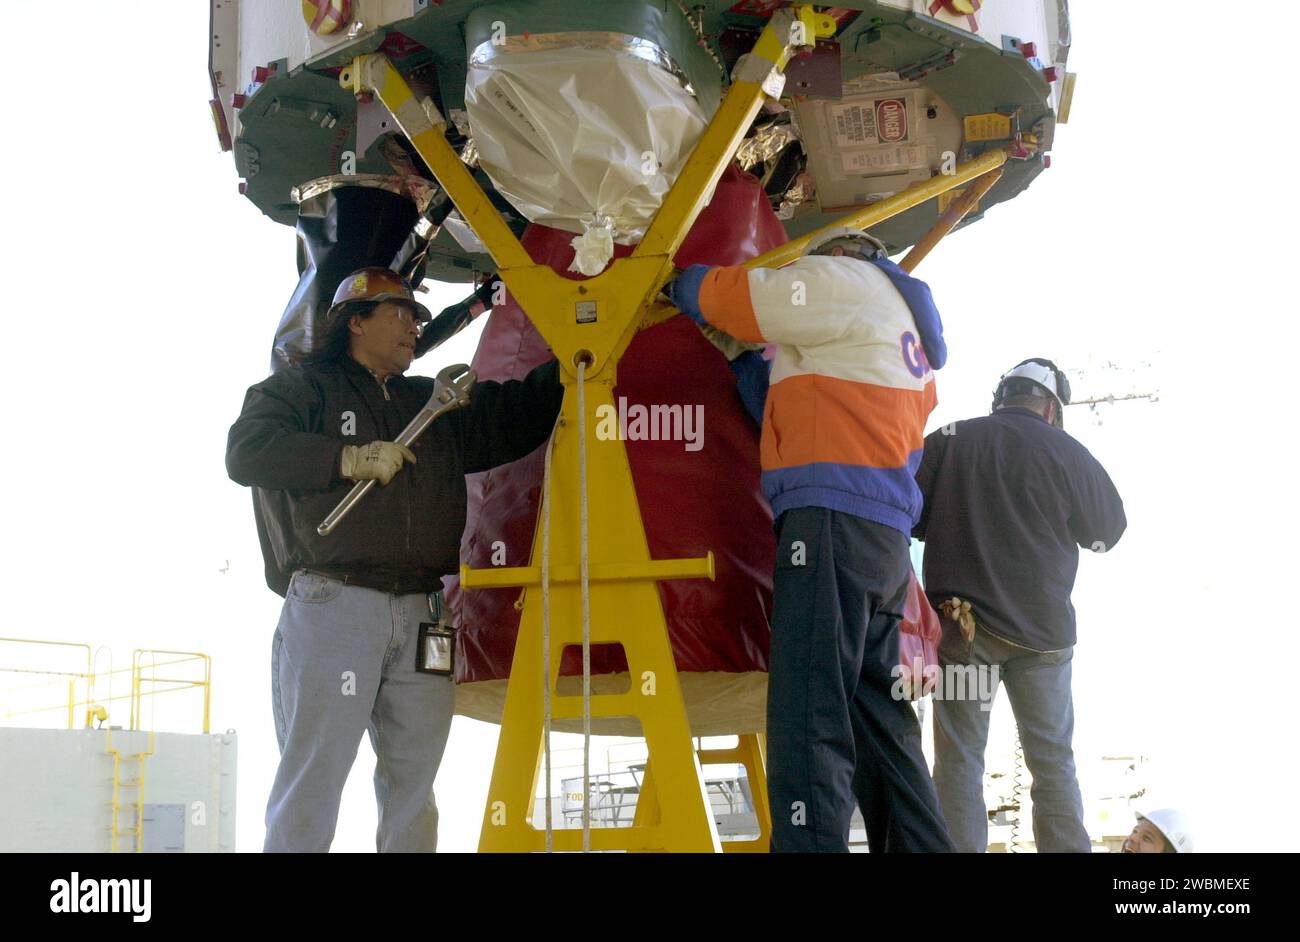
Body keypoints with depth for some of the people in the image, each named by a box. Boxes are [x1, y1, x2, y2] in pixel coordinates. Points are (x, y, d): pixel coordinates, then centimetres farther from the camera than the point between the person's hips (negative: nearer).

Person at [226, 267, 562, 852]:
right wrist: (349, 459, -11)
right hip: (332, 604, -6)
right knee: (312, 782, -11)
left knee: (412, 786, 3)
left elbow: (517, 415, 31)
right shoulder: (304, 388, 10)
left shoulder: (436, 404, 27)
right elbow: (245, 451, -6)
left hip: (419, 618, 6)